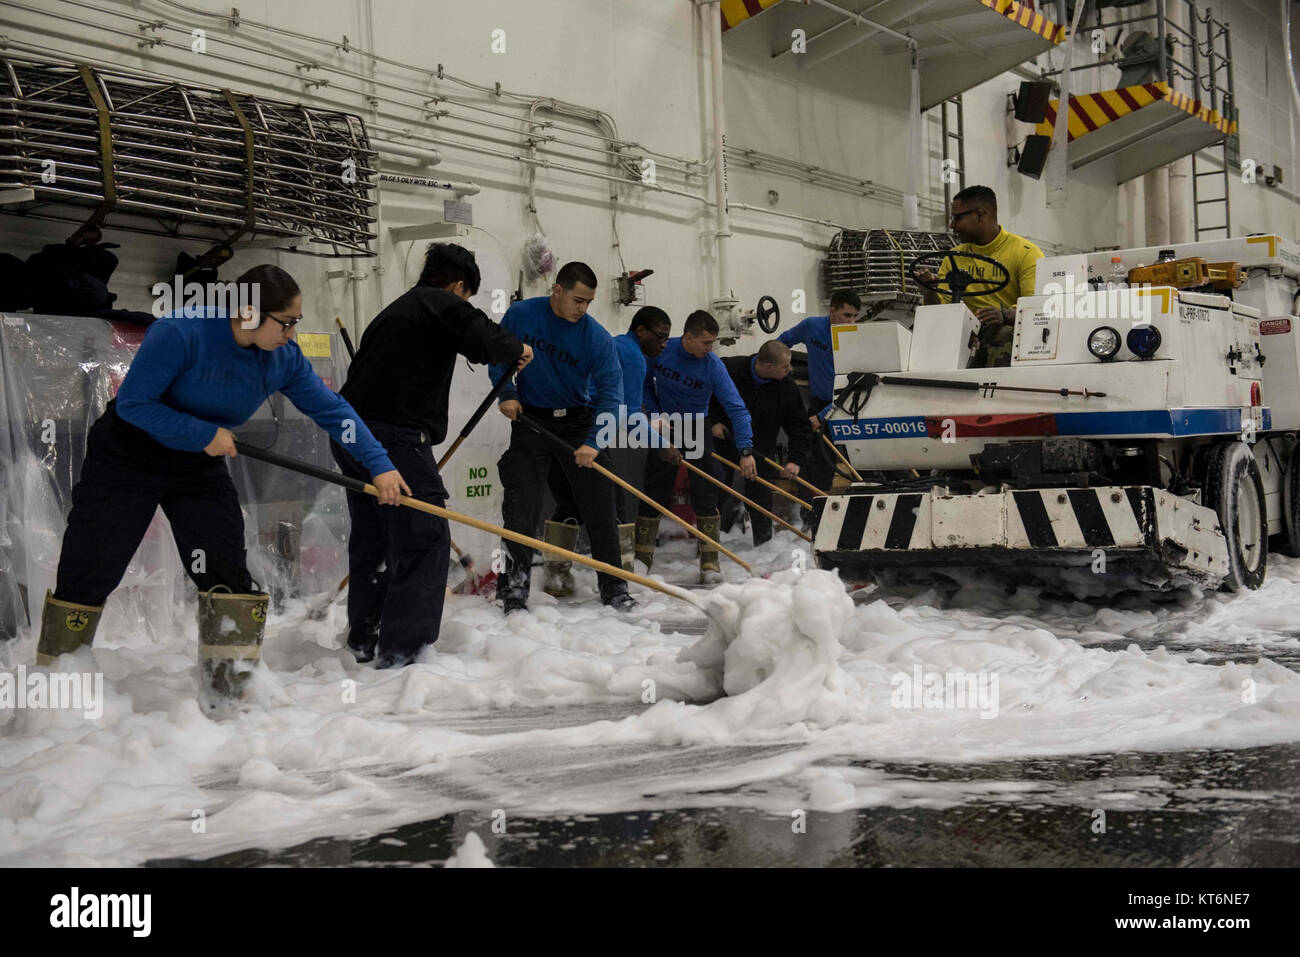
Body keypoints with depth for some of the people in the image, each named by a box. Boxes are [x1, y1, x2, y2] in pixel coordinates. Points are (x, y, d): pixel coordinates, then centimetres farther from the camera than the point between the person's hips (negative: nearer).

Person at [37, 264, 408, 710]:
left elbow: (332, 410, -5)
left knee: (227, 573, -3)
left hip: (200, 470, 5)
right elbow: (132, 404, -25)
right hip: (125, 460, -5)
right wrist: (204, 434, -25)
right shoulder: (181, 333, -29)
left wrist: (379, 466, -12)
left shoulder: (284, 359, -12)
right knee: (89, 575, -1)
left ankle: (227, 691, 6)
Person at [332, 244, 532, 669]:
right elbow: (481, 338, -18)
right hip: (395, 437, -9)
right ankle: (401, 646, -7)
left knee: (371, 537, 20)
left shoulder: (392, 311, 27)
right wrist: (517, 349, 4)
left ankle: (363, 638, 30)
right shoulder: (441, 302, 0)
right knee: (425, 539, -4)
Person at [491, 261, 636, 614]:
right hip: (531, 418, 0)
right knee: (520, 506, -6)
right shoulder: (521, 315, -11)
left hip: (579, 420, 0)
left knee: (599, 505, 2)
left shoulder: (598, 338, -15)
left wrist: (593, 442, -30)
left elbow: (610, 393, -19)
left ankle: (614, 588, 14)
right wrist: (506, 394, -10)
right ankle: (514, 586, 4)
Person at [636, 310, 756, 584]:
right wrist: (655, 414, -8)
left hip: (696, 429, -1)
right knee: (653, 495, 2)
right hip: (664, 428, 1)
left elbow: (736, 408, -22)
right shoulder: (662, 350, -15)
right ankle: (641, 559, 11)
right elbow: (645, 382, 3)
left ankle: (710, 561, 0)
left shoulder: (713, 366, -20)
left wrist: (746, 450, -30)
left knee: (705, 495, -7)